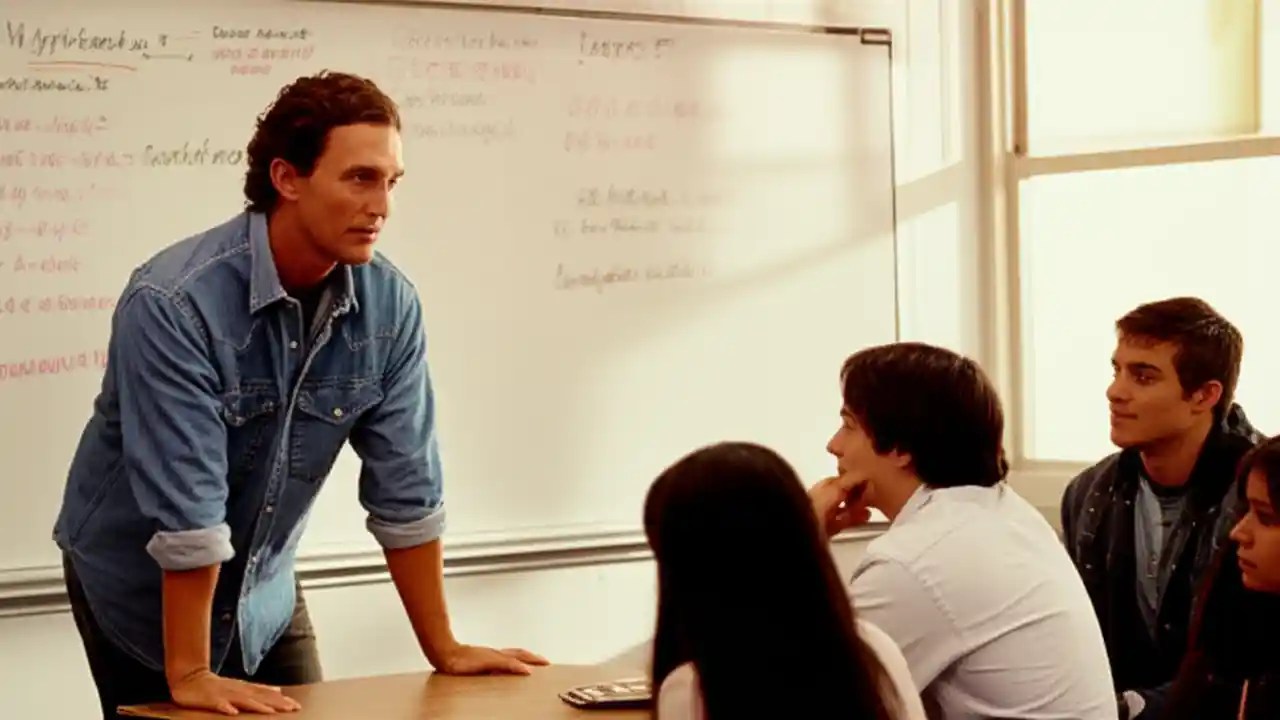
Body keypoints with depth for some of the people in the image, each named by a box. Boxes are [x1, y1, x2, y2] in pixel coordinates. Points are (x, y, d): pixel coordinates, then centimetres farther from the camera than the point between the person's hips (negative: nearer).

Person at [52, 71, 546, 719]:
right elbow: (186, 501, -28)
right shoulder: (174, 302, -27)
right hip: (142, 591, -5)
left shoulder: (390, 306, -11)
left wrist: (444, 651, -4)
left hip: (265, 594, 5)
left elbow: (404, 487, -6)